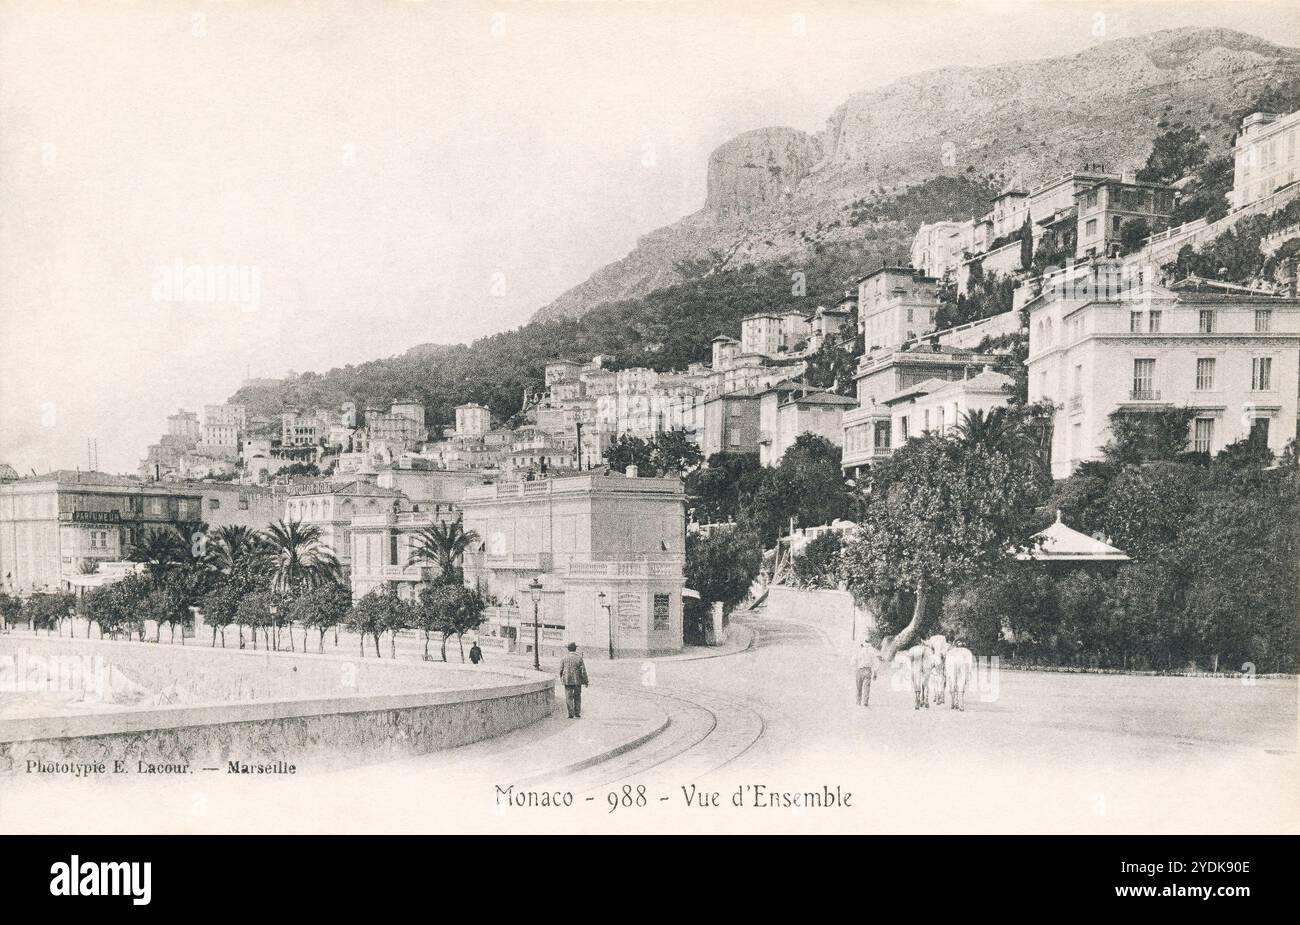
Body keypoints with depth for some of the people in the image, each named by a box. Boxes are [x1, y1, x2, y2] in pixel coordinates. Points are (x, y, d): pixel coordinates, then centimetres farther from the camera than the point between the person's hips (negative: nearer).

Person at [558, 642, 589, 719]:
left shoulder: (564, 658, -2)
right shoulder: (579, 658, -6)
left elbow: (561, 670, 2)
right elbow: (583, 671, -6)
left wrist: (561, 679, 18)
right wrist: (585, 681, 1)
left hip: (567, 681, 0)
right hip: (577, 681, 0)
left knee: (569, 698, 4)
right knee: (577, 697, 12)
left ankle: (571, 714, -3)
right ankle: (577, 714, 15)